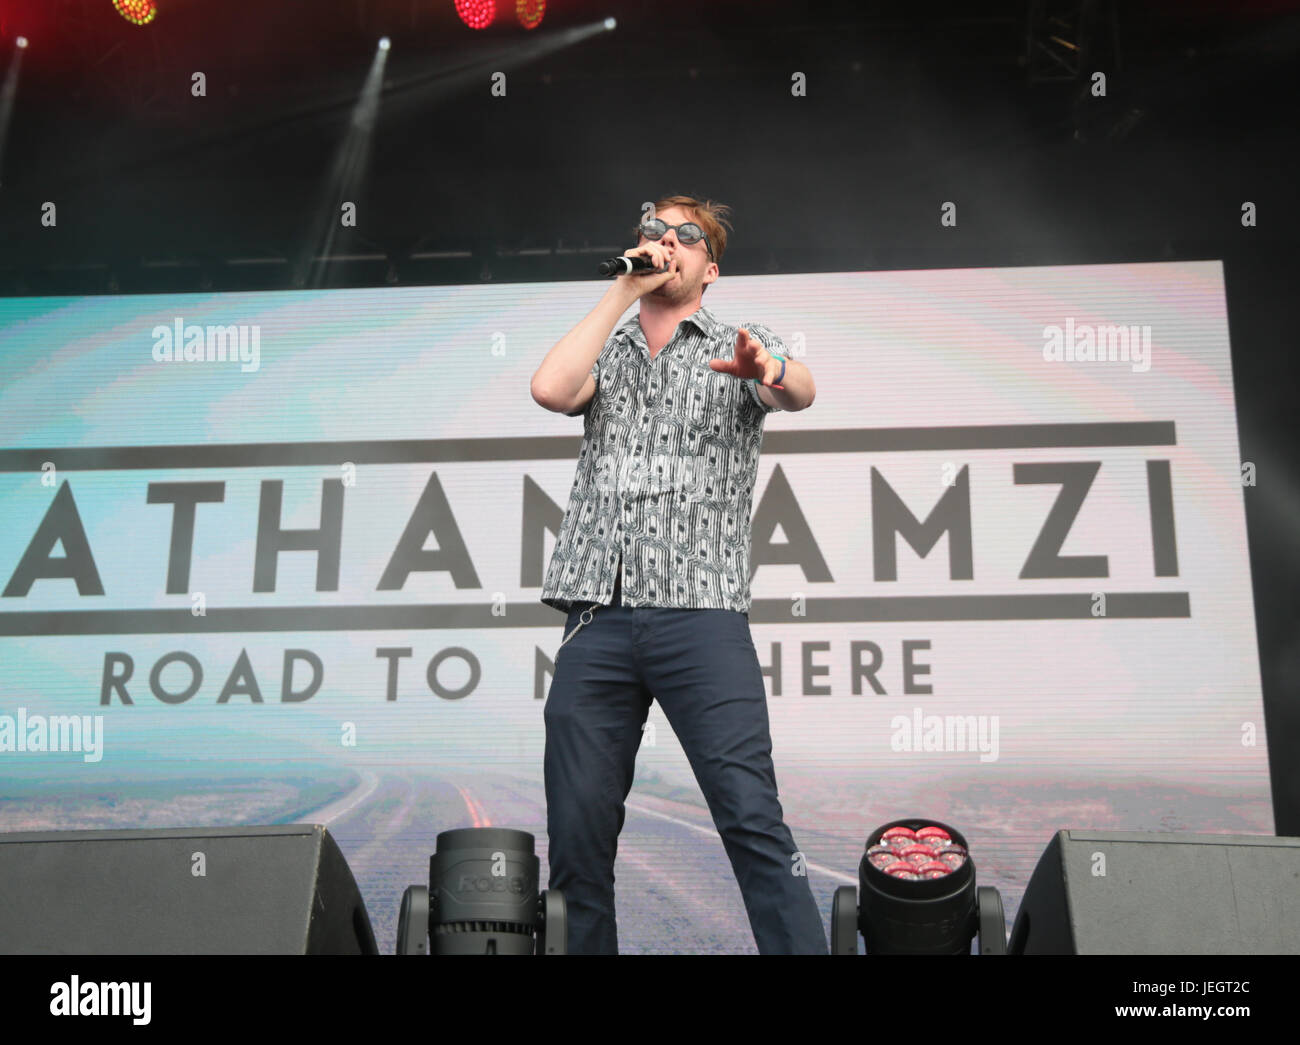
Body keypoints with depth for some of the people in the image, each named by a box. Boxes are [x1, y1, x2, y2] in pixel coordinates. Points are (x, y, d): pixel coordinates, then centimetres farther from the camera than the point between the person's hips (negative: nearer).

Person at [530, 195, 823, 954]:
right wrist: (622, 292, 3)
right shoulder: (604, 353, 21)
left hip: (701, 614, -3)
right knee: (577, 835, 2)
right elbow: (551, 389, -1)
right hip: (597, 618, 3)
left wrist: (771, 372, -34)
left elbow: (800, 391, -10)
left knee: (753, 819, -12)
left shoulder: (741, 347, 13)